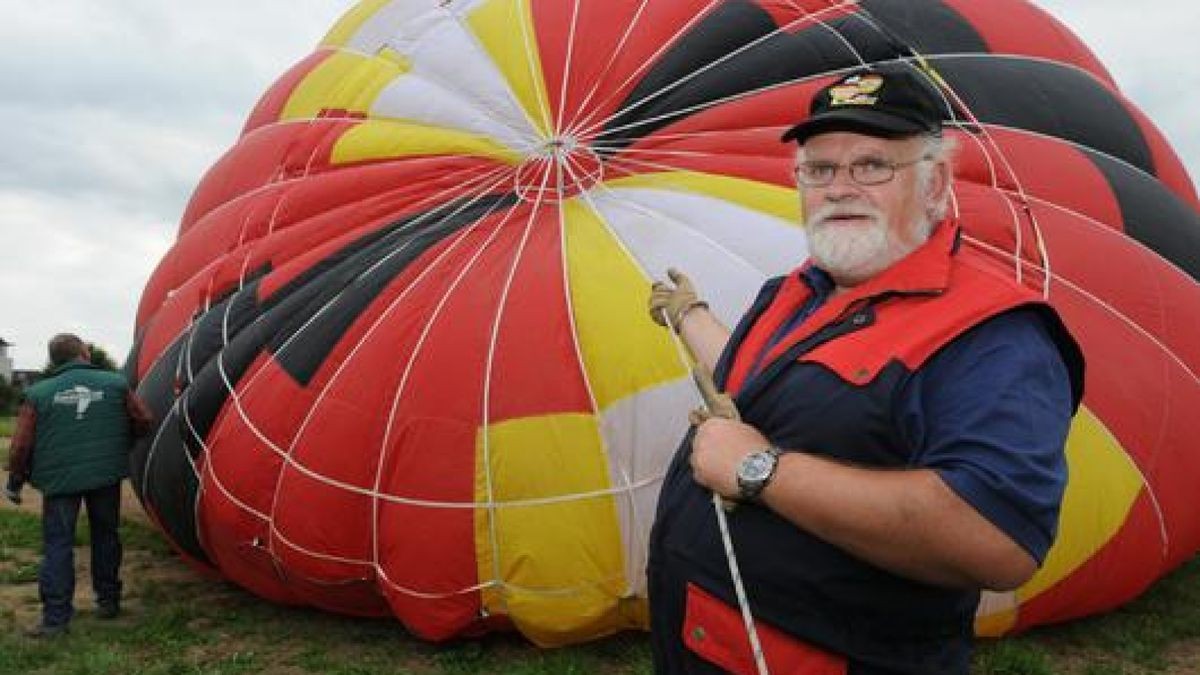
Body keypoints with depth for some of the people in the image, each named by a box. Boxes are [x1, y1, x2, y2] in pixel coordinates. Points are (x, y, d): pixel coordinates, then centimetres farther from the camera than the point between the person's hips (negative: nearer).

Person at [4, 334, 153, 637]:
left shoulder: (38, 394, -2)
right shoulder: (116, 383, 0)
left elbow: (21, 444, -3)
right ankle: (108, 601, 25)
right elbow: (143, 420, 4)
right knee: (105, 536, 16)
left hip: (59, 479, -1)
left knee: (57, 544, 4)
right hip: (106, 475, 1)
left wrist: (15, 480, 11)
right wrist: (122, 443, 23)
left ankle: (55, 617, 2)